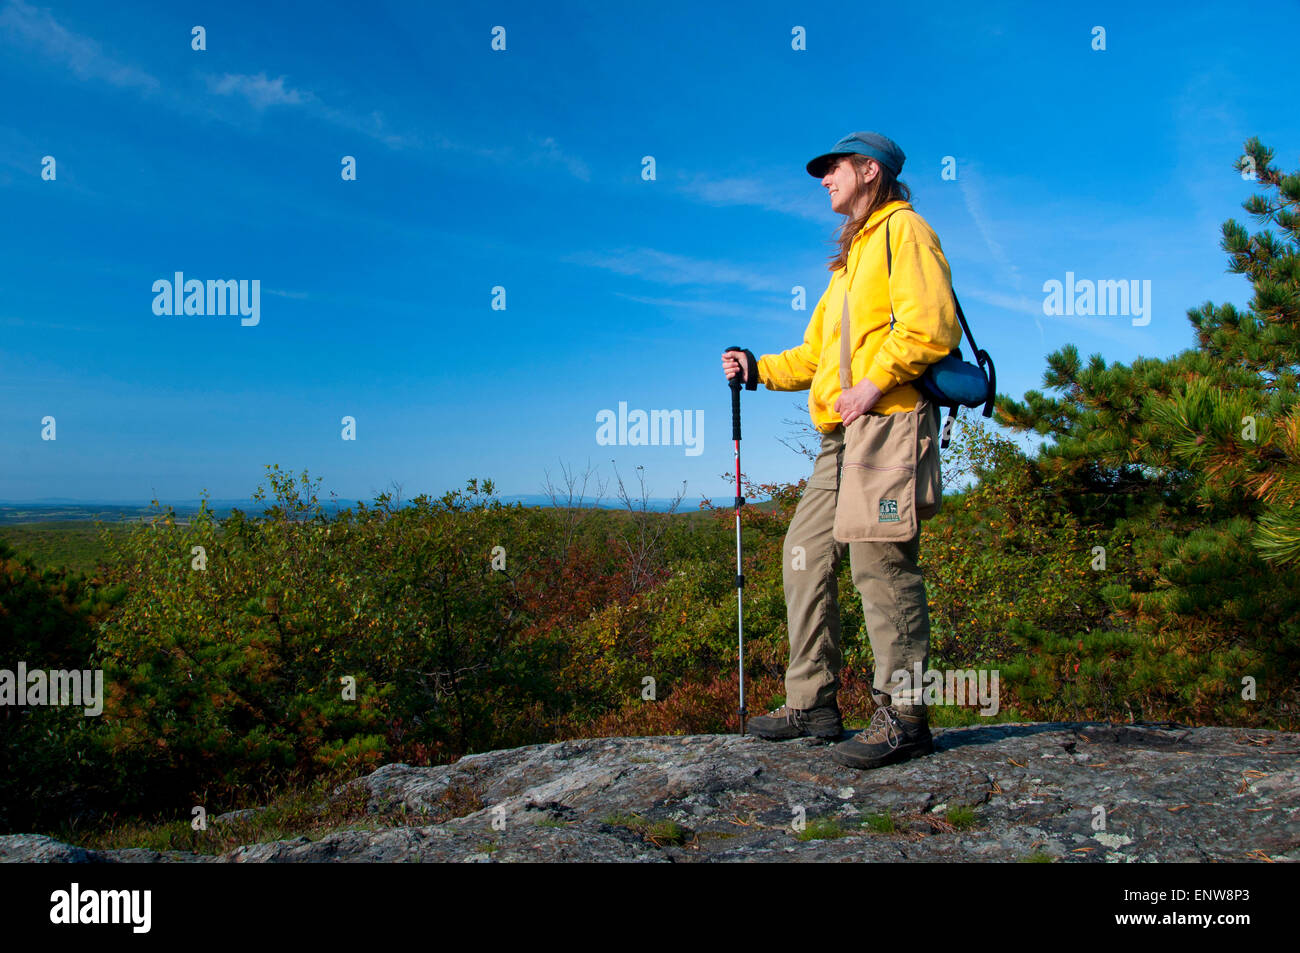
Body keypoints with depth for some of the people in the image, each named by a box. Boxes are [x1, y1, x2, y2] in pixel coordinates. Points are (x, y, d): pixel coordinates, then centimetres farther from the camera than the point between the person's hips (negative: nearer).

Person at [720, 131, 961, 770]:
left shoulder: (903, 229, 2)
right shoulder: (850, 260, 30)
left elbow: (930, 322, -13)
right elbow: (817, 355, 31)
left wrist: (875, 383, -18)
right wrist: (758, 370, 18)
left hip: (886, 424, -9)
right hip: (840, 435, 9)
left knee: (880, 562, -12)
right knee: (806, 555, 5)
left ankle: (903, 716, -6)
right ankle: (813, 703, 11)